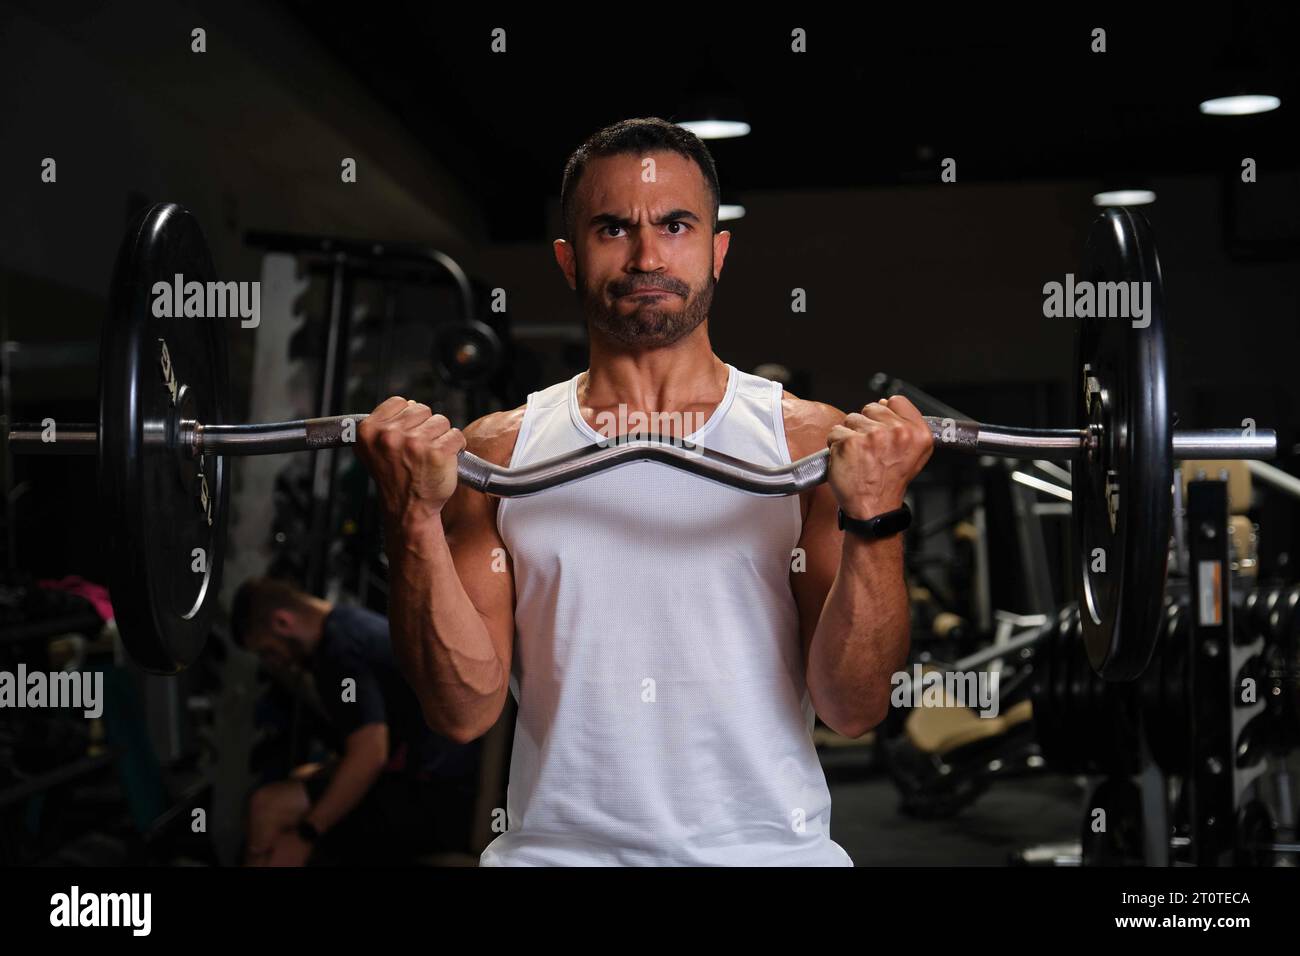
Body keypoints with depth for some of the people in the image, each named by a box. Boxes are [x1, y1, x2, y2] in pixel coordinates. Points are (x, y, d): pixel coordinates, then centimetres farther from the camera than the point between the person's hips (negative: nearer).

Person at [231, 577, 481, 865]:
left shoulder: (341, 649, -14)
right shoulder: (357, 623, 16)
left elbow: (370, 755, -23)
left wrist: (304, 835, -19)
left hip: (434, 800, -11)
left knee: (270, 806, -16)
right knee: (305, 777, 27)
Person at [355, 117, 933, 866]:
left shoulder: (811, 441, 2)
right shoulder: (497, 452, 5)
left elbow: (854, 709, -2)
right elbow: (466, 710, -1)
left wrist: (874, 521, -14)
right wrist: (416, 518, -10)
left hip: (765, 843, -1)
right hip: (559, 842, 1)